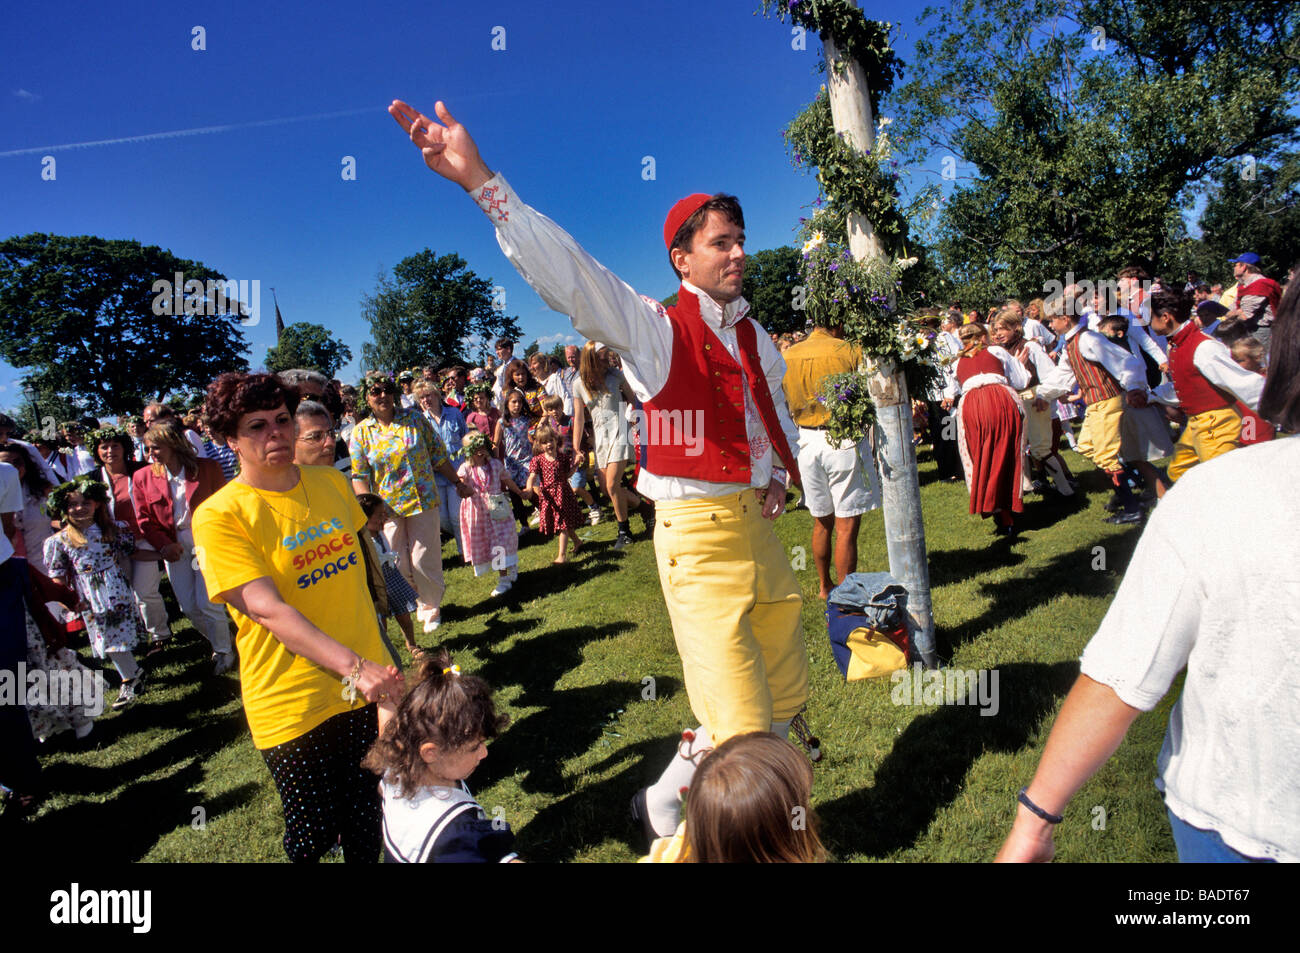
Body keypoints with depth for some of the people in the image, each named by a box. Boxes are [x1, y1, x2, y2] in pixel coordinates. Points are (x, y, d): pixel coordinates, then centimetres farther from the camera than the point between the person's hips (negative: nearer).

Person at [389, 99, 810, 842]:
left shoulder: (756, 336, 12)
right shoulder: (653, 329, -8)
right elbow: (566, 272, -22)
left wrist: (780, 475, 7)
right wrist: (482, 181, -31)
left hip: (759, 524, 7)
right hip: (699, 535, -7)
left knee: (787, 698, 17)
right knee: (741, 729, -7)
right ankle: (665, 808, 24)